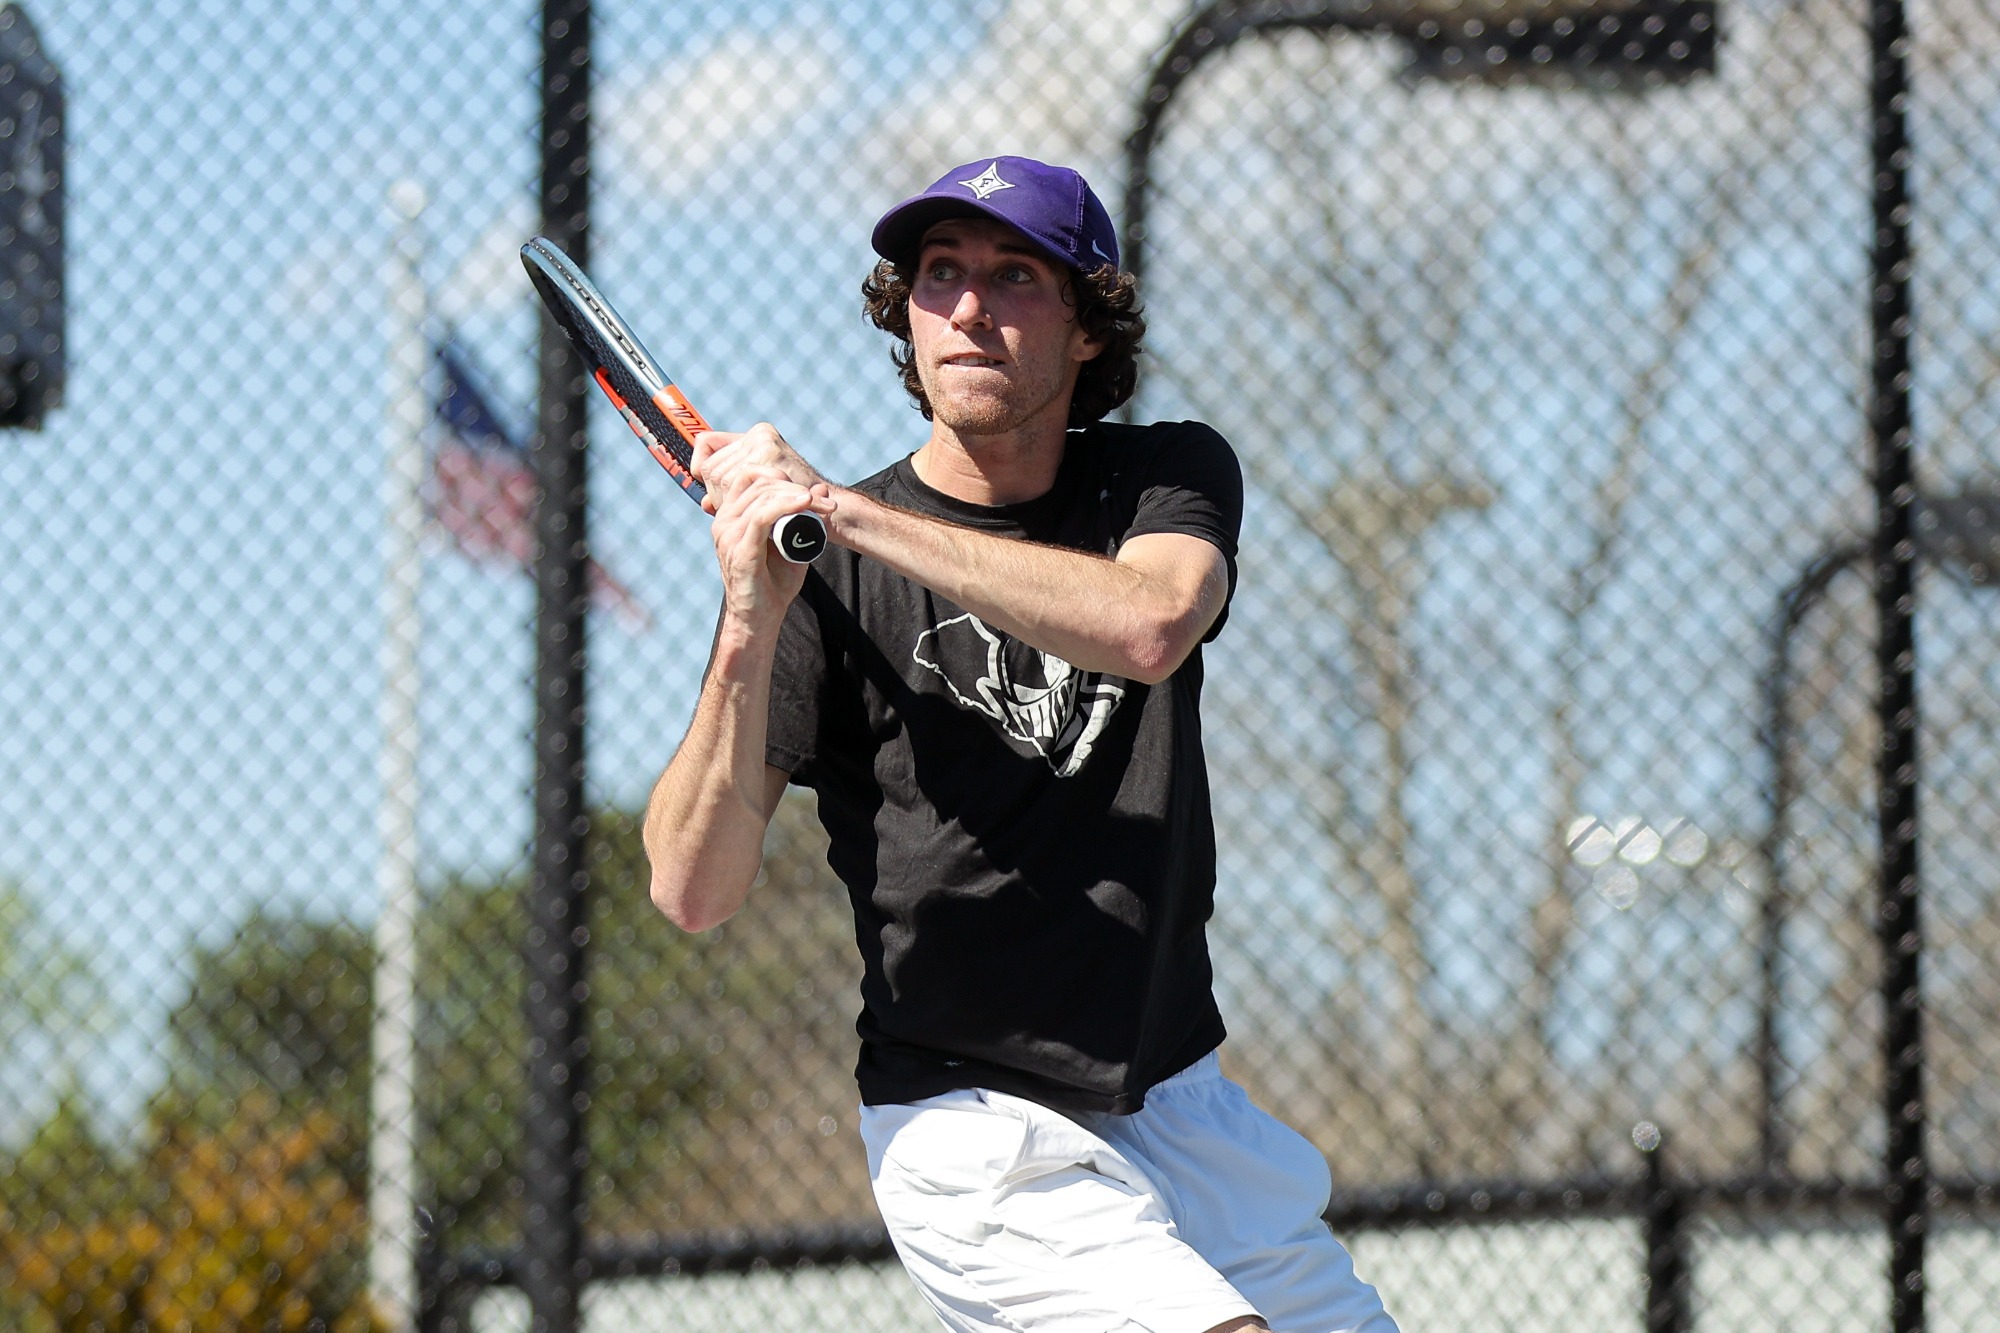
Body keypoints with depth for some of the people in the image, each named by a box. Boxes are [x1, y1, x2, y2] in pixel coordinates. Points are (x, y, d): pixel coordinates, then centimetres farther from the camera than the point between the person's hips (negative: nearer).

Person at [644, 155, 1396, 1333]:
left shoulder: (1173, 479, 2)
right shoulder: (821, 569, -7)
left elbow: (1147, 627, -24)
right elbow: (694, 891, -15)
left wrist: (846, 513, -27)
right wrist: (750, 633, -29)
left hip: (1181, 1099, 5)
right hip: (980, 1137, -5)